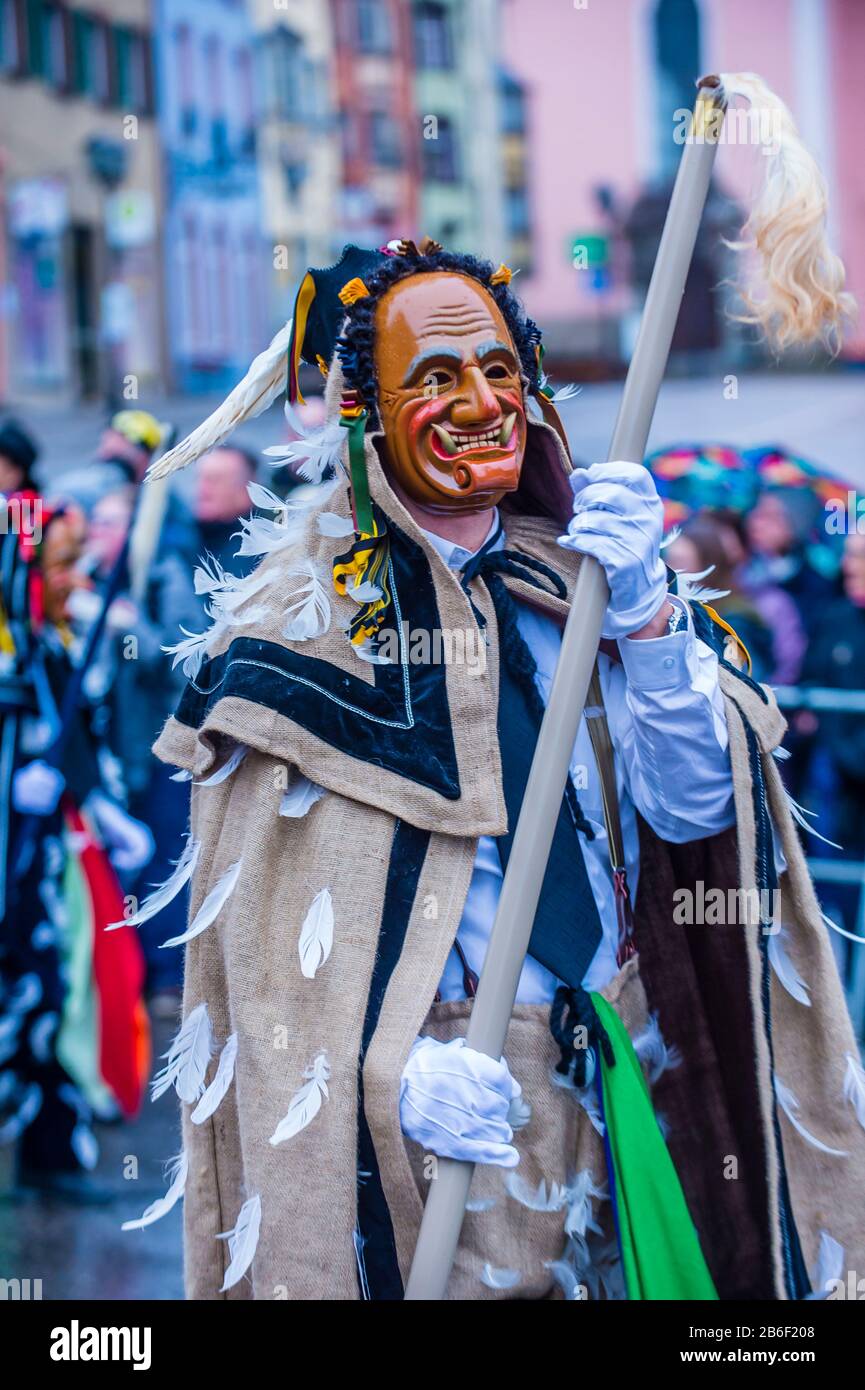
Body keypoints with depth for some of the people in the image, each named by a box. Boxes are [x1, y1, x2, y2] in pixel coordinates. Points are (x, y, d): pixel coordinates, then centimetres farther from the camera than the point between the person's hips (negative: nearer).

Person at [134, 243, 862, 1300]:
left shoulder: (576, 574, 7)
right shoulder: (308, 617, -6)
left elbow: (693, 813, -2)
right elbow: (262, 917, -9)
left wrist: (644, 613, -16)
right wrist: (389, 1070, -24)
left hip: (633, 1083, 5)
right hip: (450, 1113, -4)